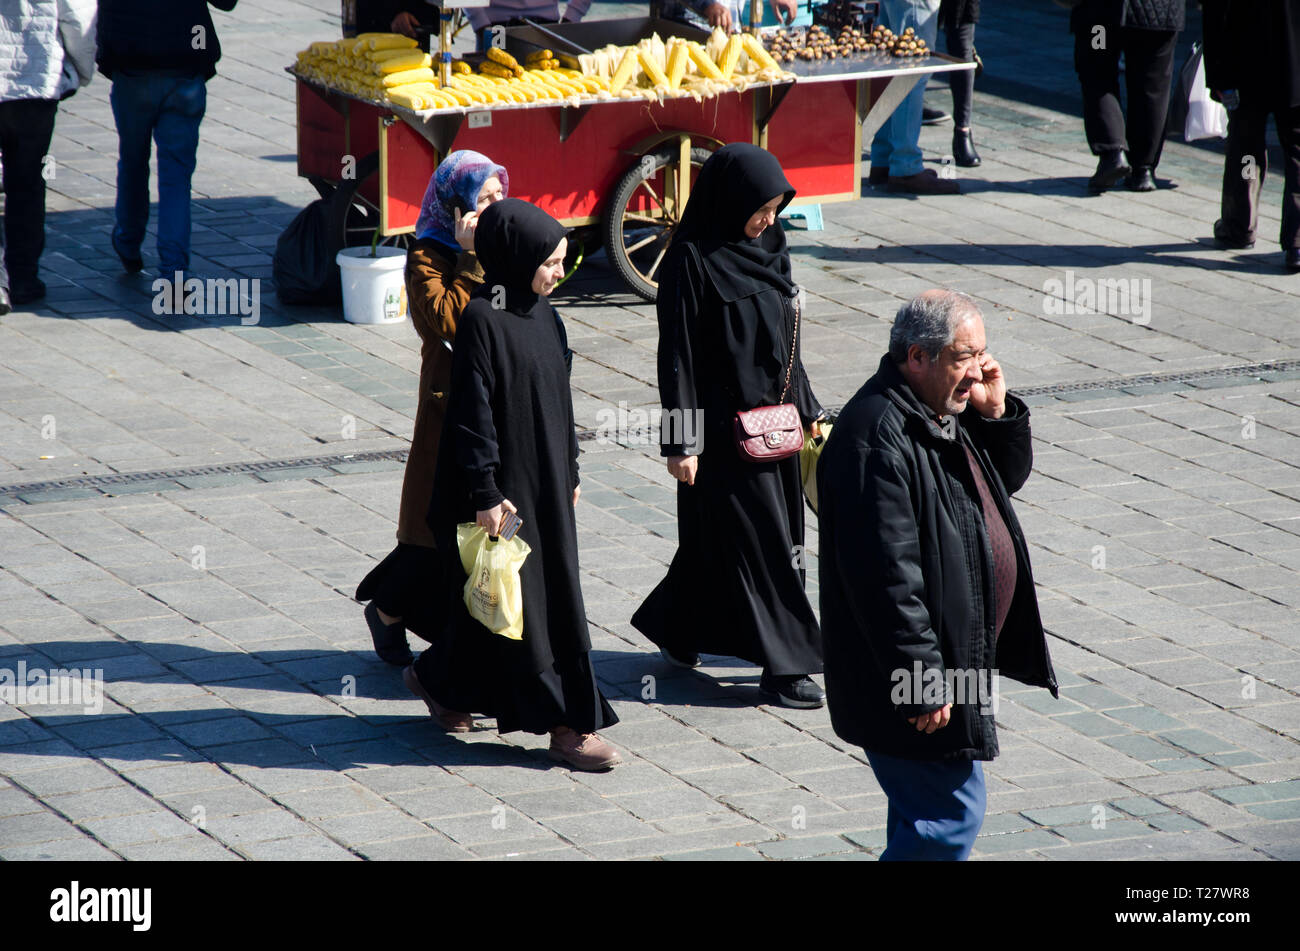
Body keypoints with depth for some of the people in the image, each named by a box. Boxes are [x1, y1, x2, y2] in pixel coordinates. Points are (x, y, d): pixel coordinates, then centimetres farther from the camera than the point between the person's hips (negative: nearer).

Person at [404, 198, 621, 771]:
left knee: (554, 591, 14)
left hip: (546, 481, 9)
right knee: (522, 603, -2)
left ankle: (439, 680, 31)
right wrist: (486, 493, -18)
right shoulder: (481, 320, -17)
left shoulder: (540, 311, 8)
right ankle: (567, 726, 0)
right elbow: (473, 410, -18)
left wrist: (570, 469, 19)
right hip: (506, 482, -9)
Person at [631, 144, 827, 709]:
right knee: (754, 540, -3)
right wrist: (680, 441, -17)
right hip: (723, 425, -8)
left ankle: (674, 629, 32)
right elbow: (677, 356, -16)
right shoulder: (691, 261, -16)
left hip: (772, 418, 8)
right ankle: (782, 664, 2)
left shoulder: (766, 247, 7)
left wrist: (806, 407, 19)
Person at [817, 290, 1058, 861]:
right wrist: (922, 680, -26)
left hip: (956, 659, 10)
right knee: (951, 815, -9)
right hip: (913, 683, -10)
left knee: (925, 813, 18)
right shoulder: (878, 436, -23)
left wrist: (997, 413, 4)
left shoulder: (945, 415, 8)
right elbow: (887, 575, -26)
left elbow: (1005, 480, 24)